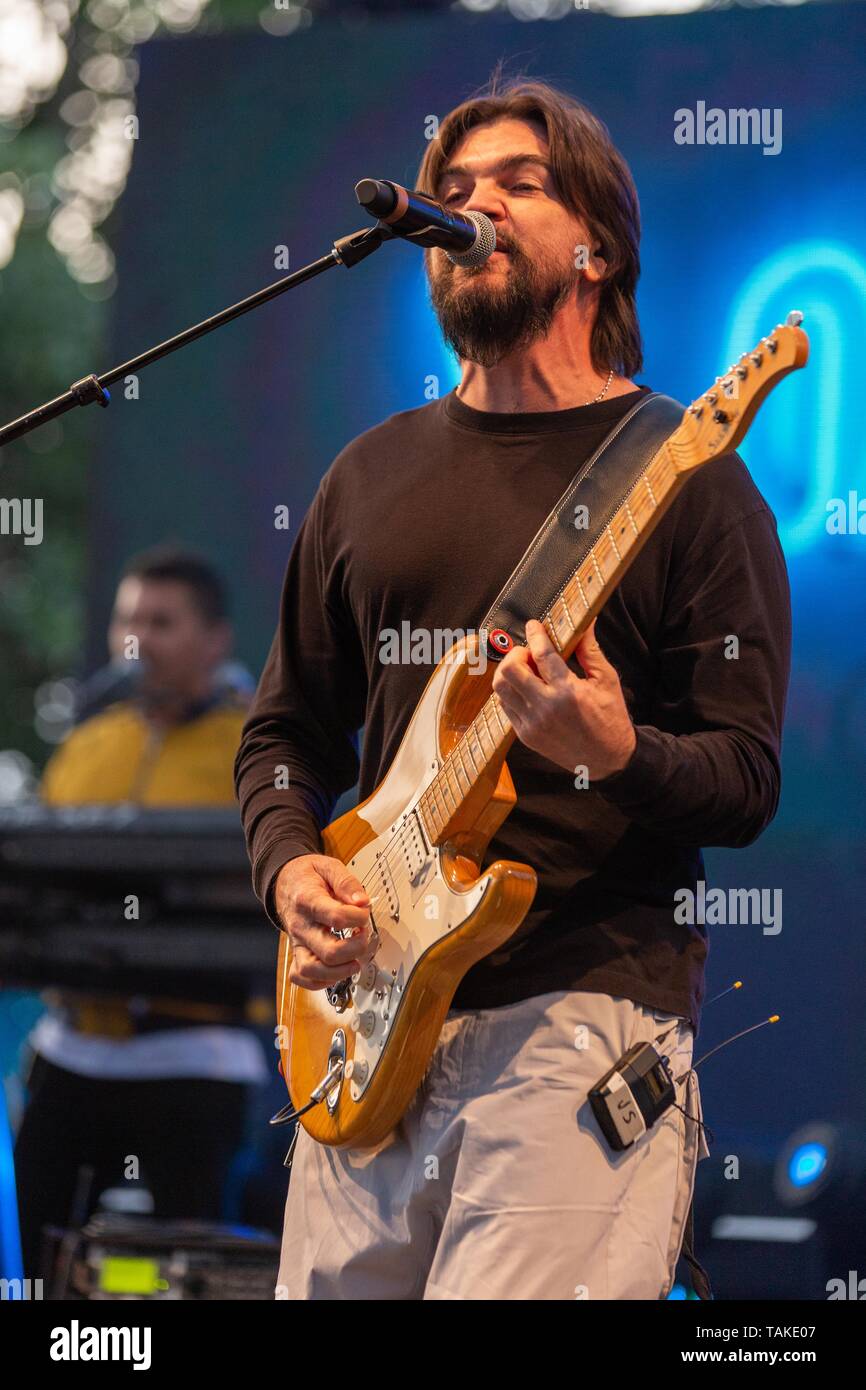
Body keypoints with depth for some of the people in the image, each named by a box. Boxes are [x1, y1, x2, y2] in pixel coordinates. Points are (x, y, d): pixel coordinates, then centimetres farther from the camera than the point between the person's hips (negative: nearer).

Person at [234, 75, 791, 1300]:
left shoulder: (681, 473, 0)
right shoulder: (372, 476, 16)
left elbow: (749, 783, -5)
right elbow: (288, 726, 21)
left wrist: (616, 756, -25)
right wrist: (291, 865, 0)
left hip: (585, 1015, -5)